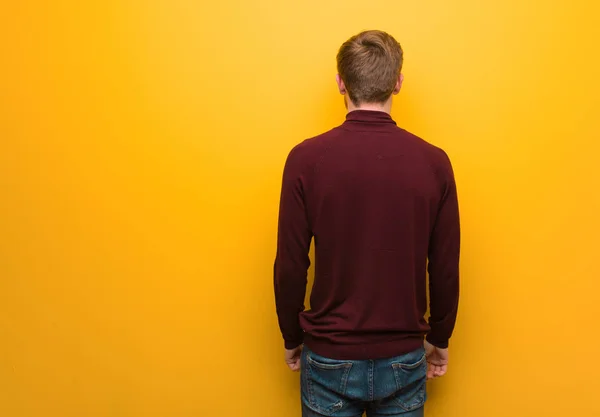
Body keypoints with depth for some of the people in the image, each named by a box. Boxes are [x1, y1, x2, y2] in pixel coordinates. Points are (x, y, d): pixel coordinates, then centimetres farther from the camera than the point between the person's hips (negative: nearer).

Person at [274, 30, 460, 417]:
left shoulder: (307, 159, -14)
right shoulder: (434, 161, -10)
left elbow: (290, 266, -10)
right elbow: (445, 270, -3)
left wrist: (292, 339, 6)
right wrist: (439, 340, 12)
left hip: (330, 358, -1)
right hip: (403, 359, 1)